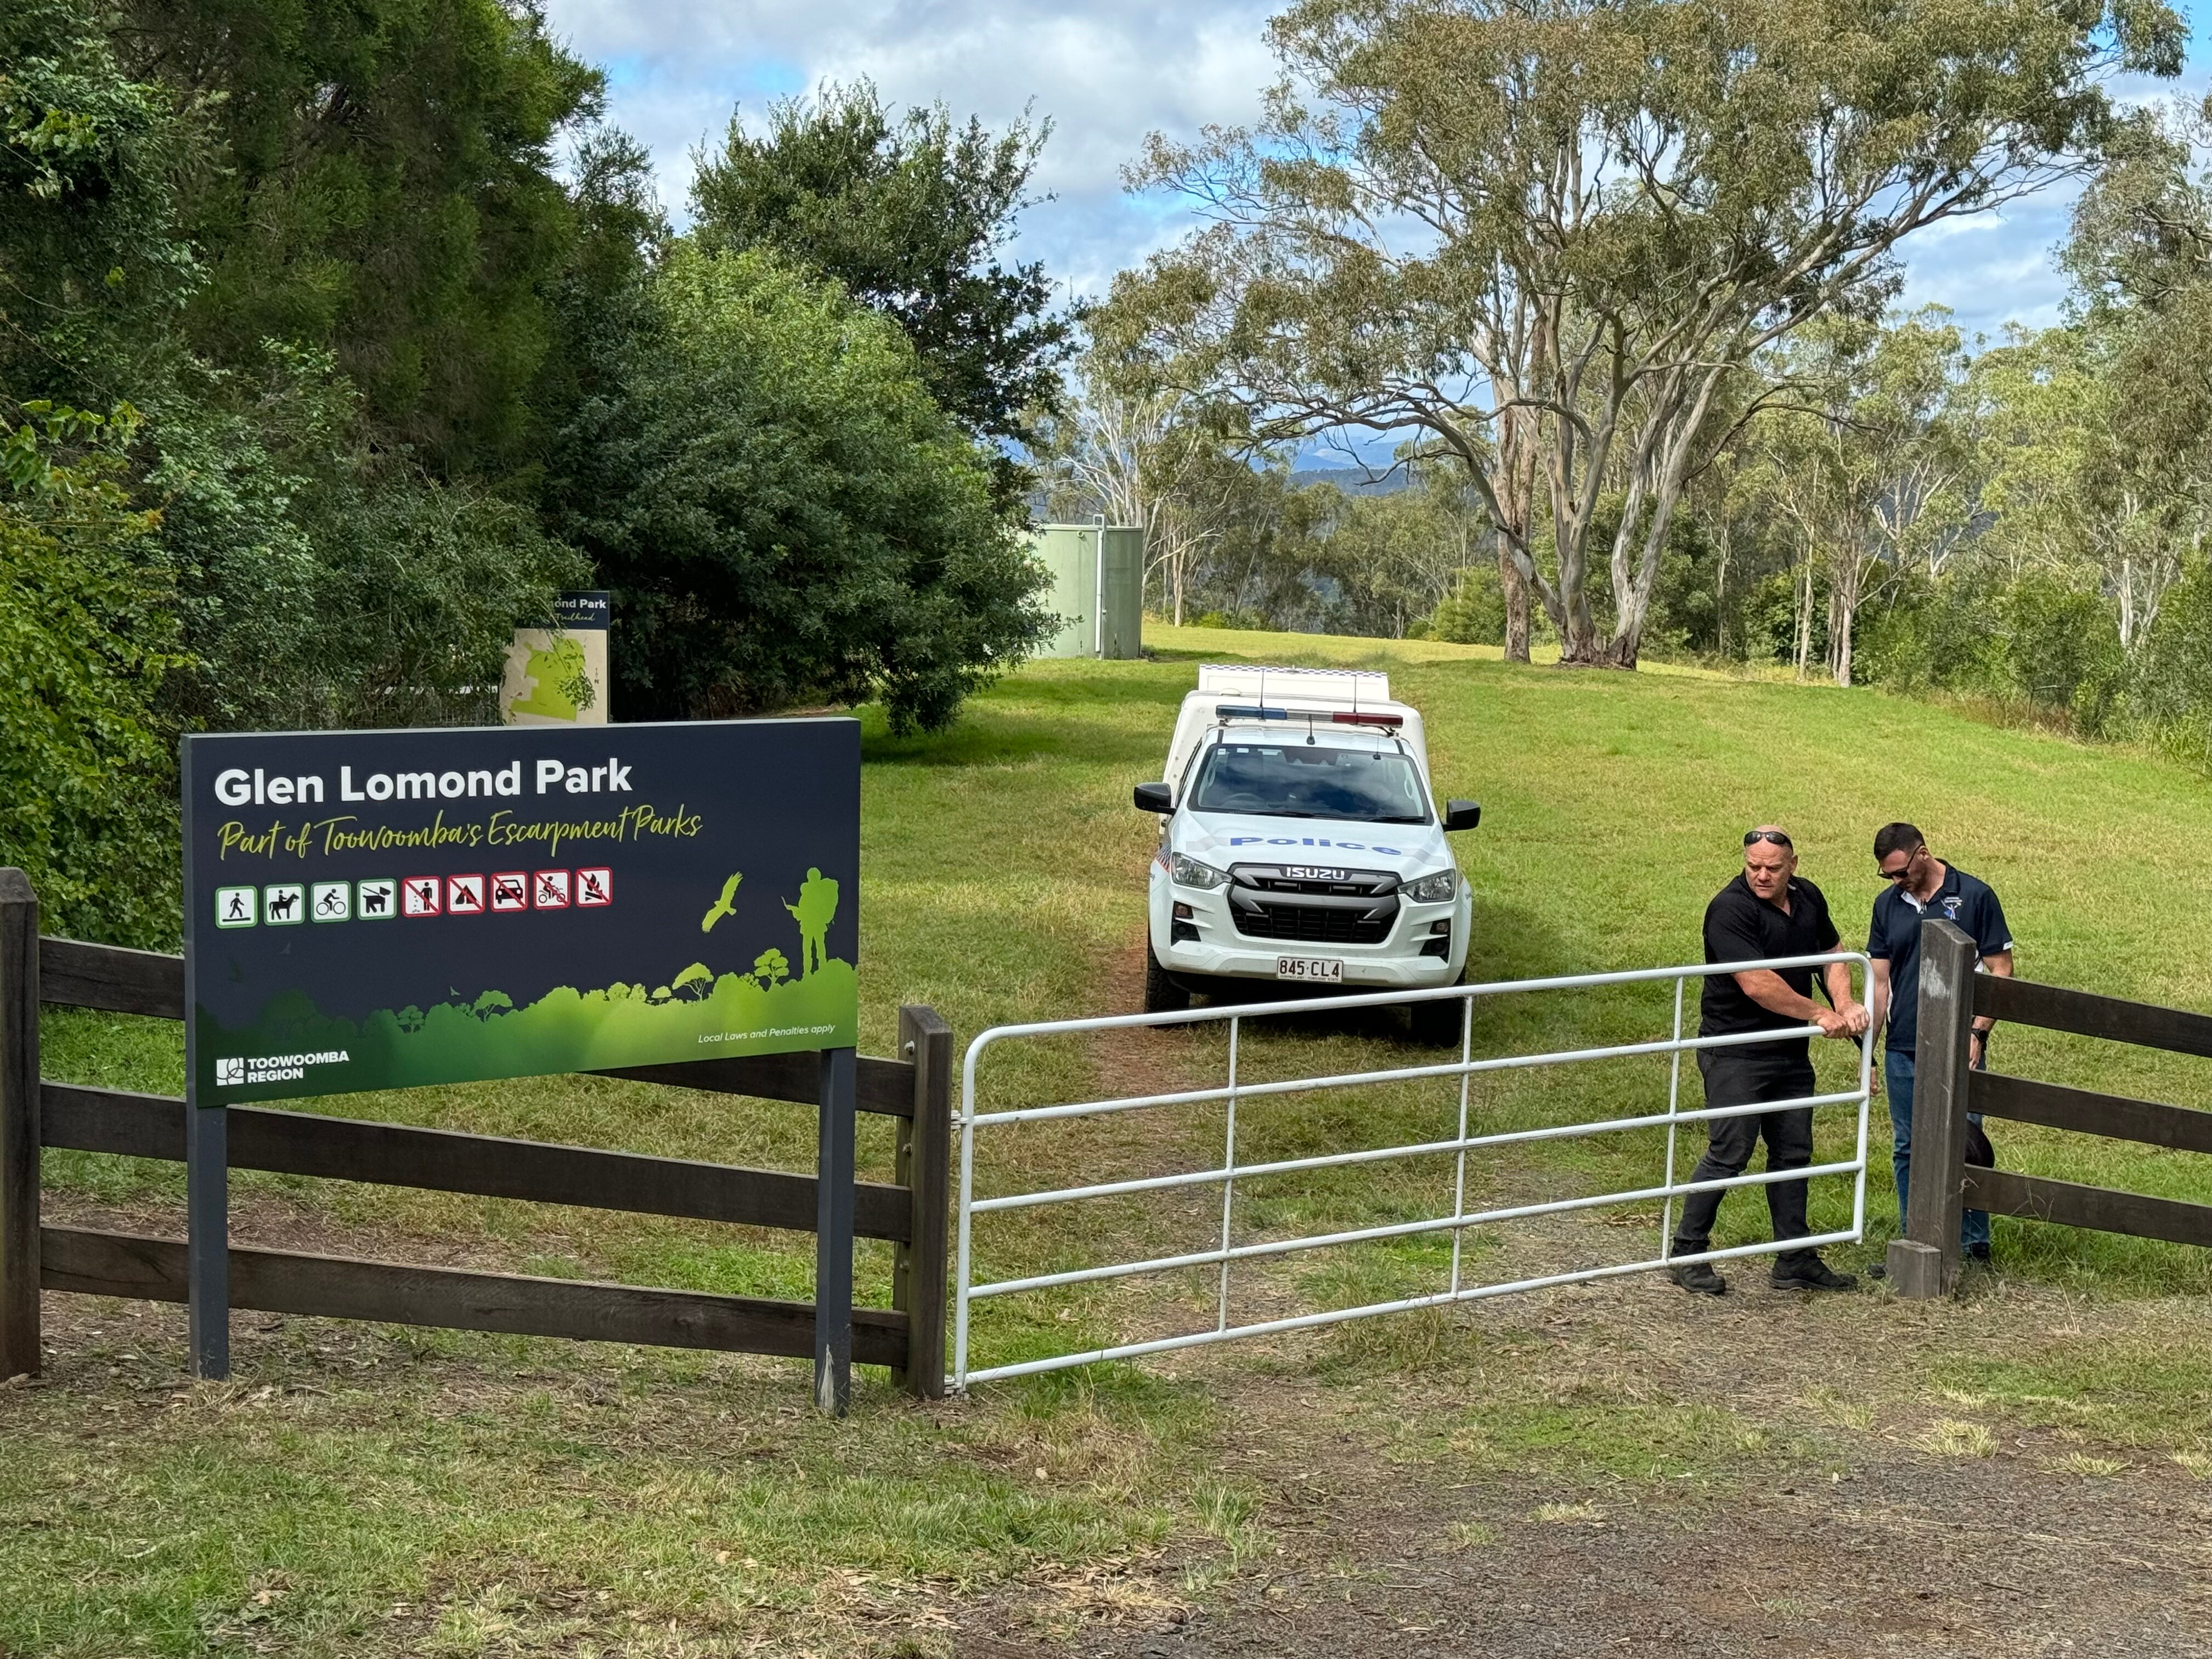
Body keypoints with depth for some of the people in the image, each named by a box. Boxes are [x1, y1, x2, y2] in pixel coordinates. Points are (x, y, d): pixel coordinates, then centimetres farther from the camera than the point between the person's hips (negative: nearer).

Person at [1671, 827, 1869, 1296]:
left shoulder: (1808, 898, 7)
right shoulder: (1731, 909, -17)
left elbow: (1832, 954, 17)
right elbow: (1757, 983, -24)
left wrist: (1844, 1003, -3)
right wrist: (1820, 1014, -17)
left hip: (1790, 1052, 8)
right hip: (1736, 1053, -8)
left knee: (1793, 1153, 11)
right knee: (1729, 1153, -9)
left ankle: (1795, 1261, 19)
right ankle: (1688, 1254, 2)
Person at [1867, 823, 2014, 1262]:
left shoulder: (1975, 896, -5)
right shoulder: (1888, 904, 8)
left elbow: (2001, 969, -3)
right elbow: (1879, 980, 12)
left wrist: (1978, 1031, -11)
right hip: (1902, 1050, 4)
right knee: (1908, 1151, 10)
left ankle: (1974, 1247, 7)